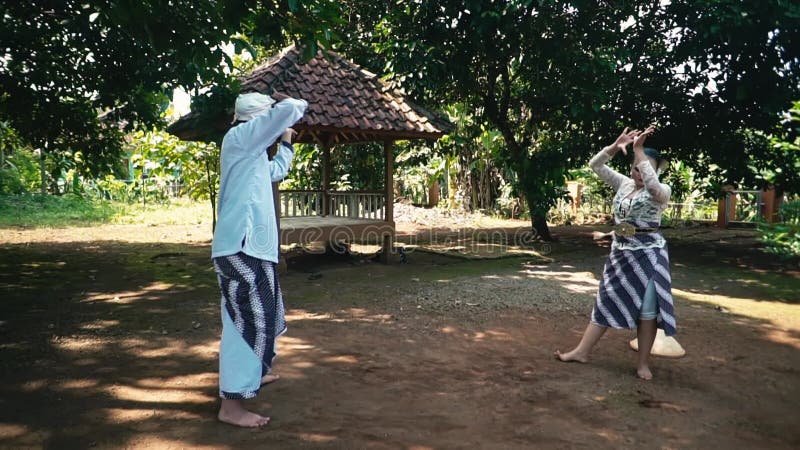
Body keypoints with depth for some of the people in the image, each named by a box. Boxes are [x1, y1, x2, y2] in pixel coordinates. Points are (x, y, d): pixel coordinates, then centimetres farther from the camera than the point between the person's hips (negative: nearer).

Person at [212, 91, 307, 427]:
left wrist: (286, 143, 38)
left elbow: (276, 172, 41)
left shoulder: (252, 151, 21)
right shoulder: (238, 138, -8)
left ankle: (250, 372, 40)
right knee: (250, 321, -11)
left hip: (253, 248, 11)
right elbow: (286, 111, -17)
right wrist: (299, 104, 4)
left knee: (262, 316, 22)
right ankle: (231, 404, -6)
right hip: (241, 248, -11)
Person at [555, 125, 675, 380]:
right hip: (620, 252, 5)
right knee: (606, 302, 11)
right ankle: (582, 351, 16)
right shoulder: (624, 184, 6)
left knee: (647, 310, 1)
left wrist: (638, 149, -31)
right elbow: (595, 165, 1)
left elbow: (650, 183, -33)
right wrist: (615, 147, -14)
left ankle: (643, 363, 13)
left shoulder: (662, 191, -9)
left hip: (648, 254, -5)